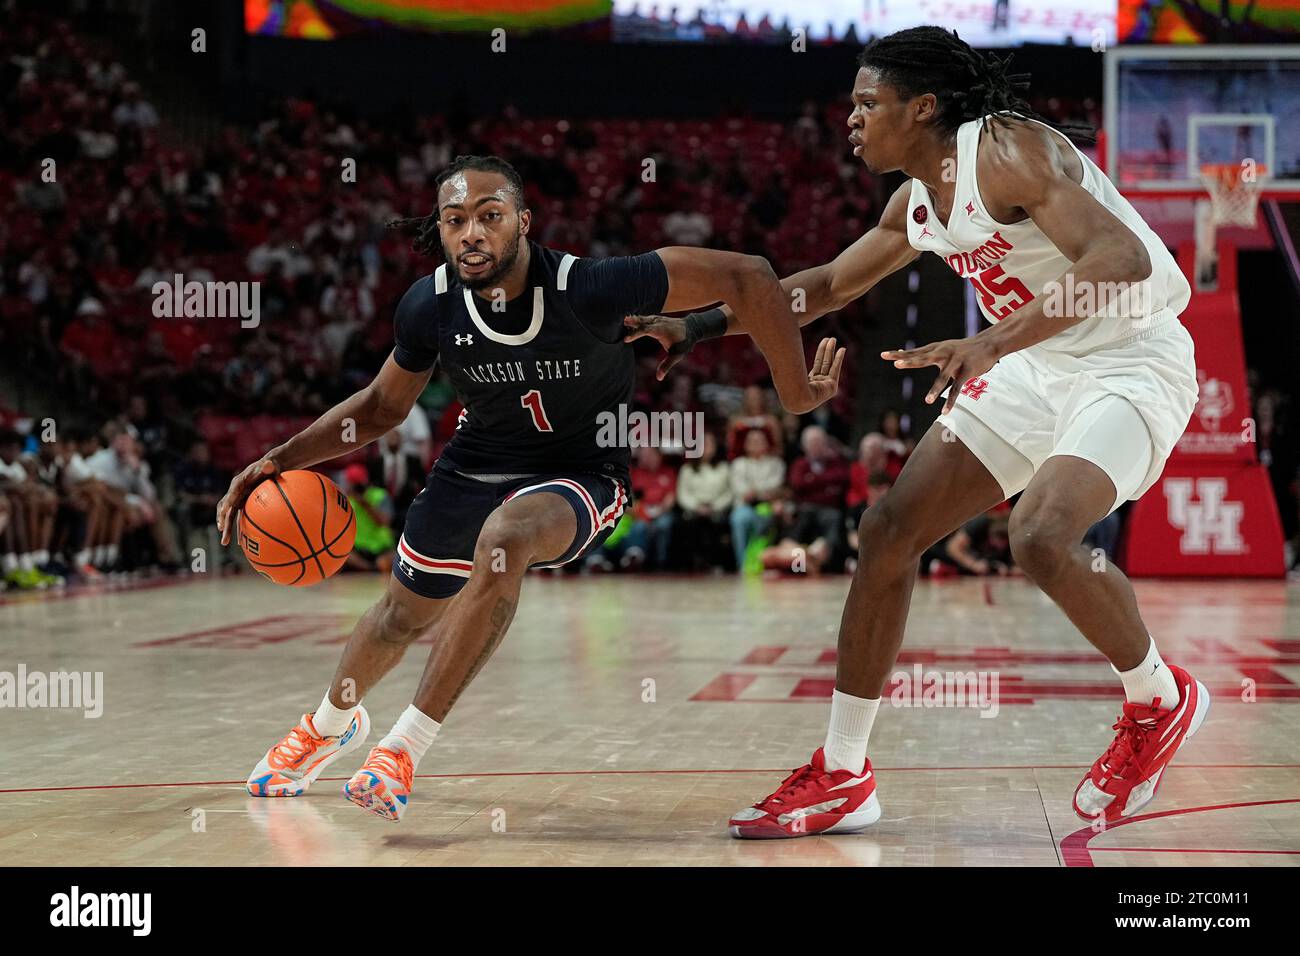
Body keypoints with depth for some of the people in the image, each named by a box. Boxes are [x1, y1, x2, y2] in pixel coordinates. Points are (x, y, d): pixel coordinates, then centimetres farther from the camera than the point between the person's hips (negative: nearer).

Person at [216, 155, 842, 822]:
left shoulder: (588, 287, -30)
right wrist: (279, 460, -8)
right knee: (406, 610, 20)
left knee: (503, 539, -36)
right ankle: (332, 723, 55)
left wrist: (795, 390, -25)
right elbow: (382, 407, 3)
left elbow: (747, 277, -26)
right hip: (477, 461, 5)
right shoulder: (430, 305, -16)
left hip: (580, 473, -4)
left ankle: (405, 746, -24)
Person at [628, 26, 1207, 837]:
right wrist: (698, 327, 21)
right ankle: (843, 778, 10)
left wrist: (993, 343, -41)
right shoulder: (919, 202, 8)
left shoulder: (1006, 151, -20)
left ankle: (1160, 702, 0)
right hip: (1036, 368, 9)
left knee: (1042, 538, -31)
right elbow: (830, 285, 25)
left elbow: (1121, 259, -32)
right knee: (889, 531, 2)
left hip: (1132, 363, -9)